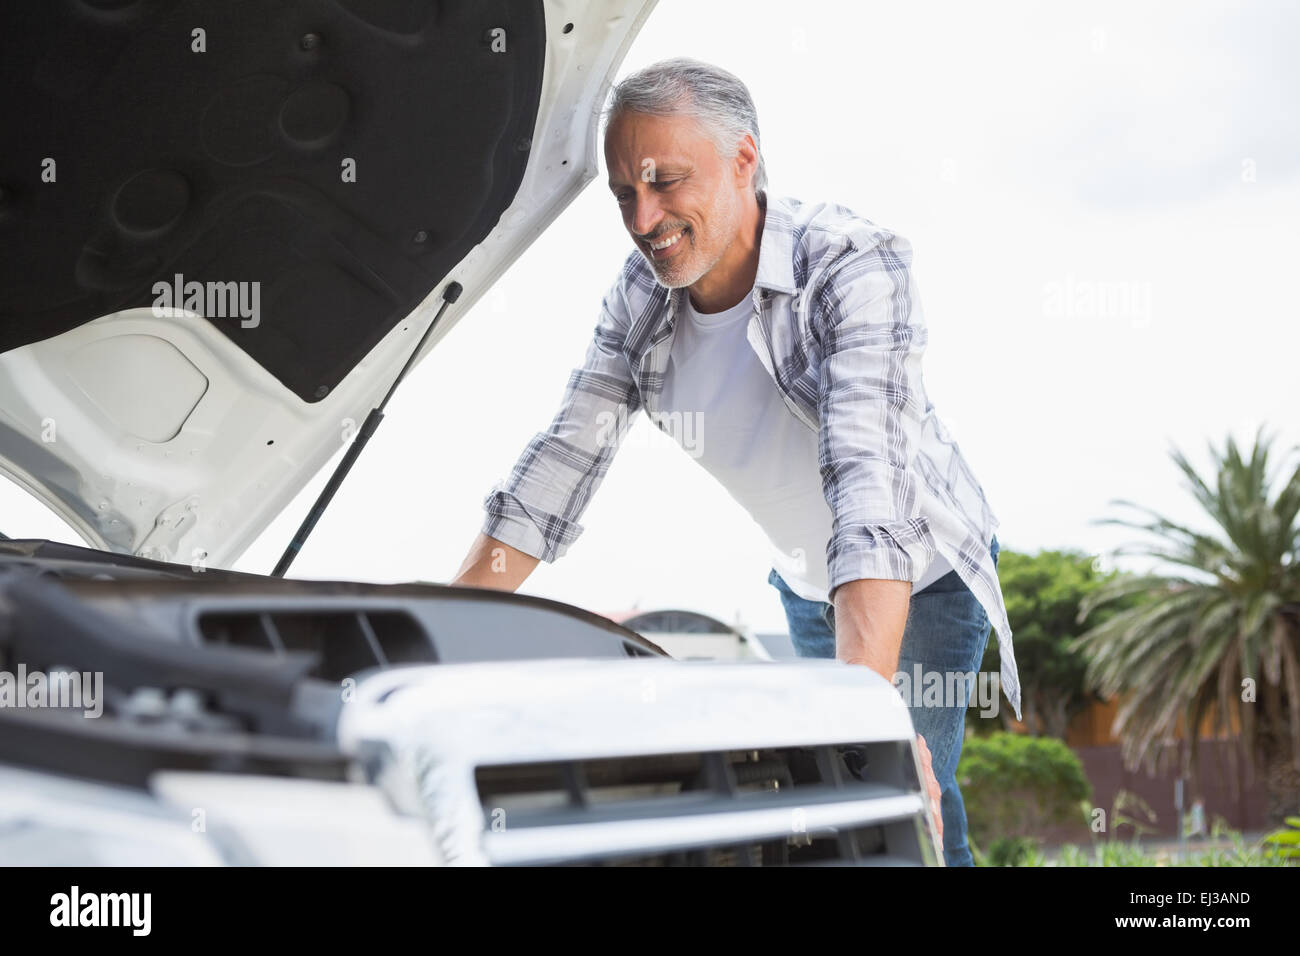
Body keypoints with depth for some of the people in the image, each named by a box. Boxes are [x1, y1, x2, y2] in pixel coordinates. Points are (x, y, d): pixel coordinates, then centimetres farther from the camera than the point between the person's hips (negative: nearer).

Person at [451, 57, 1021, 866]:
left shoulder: (854, 267, -33)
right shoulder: (643, 292, -13)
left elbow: (869, 480, -46)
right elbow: (564, 459, -10)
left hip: (925, 576, -5)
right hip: (807, 585, 6)